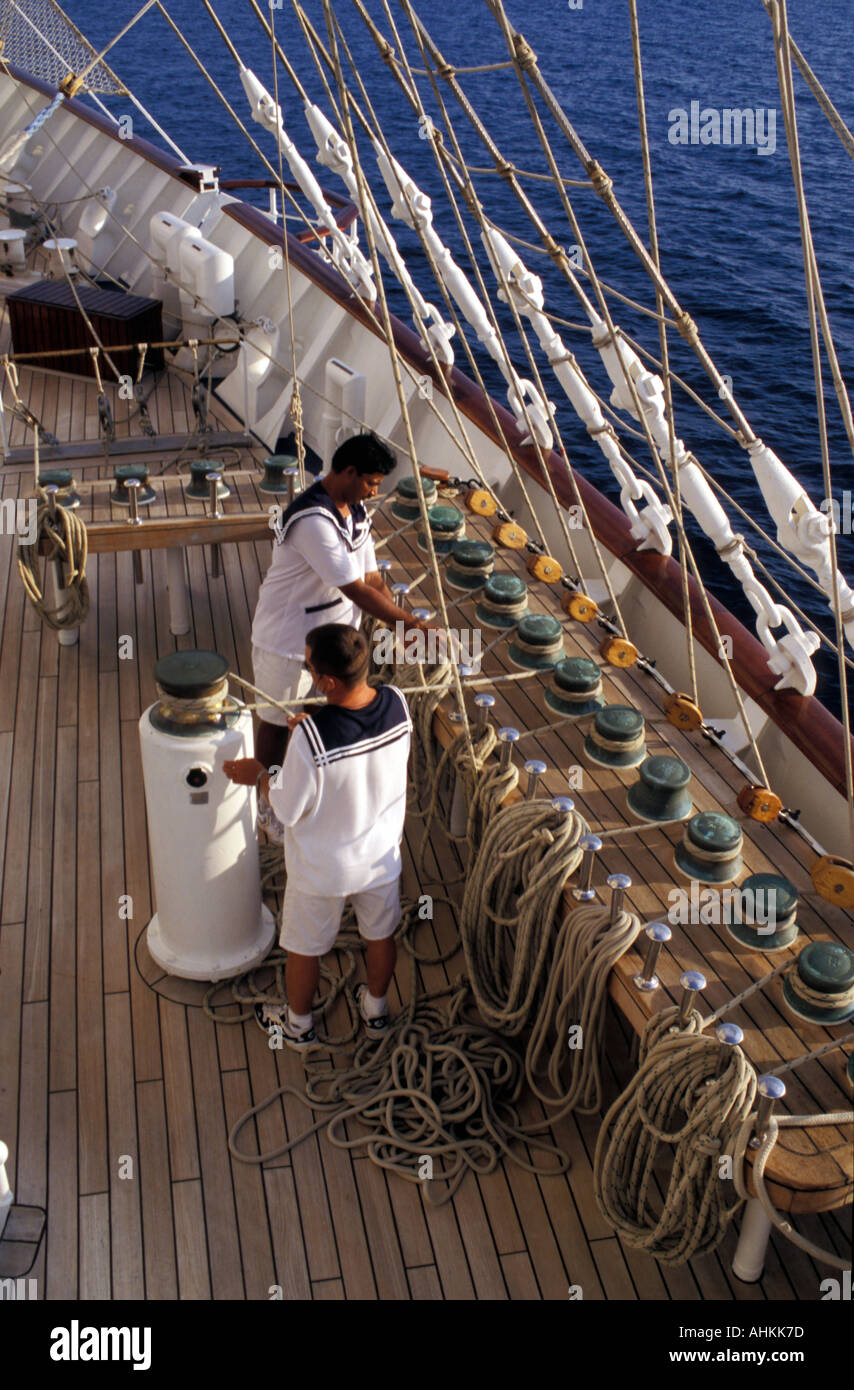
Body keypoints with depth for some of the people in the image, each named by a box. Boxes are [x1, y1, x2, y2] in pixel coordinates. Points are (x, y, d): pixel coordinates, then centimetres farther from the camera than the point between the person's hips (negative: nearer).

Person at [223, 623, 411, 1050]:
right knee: (380, 933, 29)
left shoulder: (310, 737, -36)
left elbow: (288, 810, -20)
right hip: (381, 853, 4)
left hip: (322, 867, -4)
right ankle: (375, 1008, 53)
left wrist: (257, 776, -3)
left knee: (304, 947, 23)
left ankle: (298, 1024, 46)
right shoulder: (397, 703, -21)